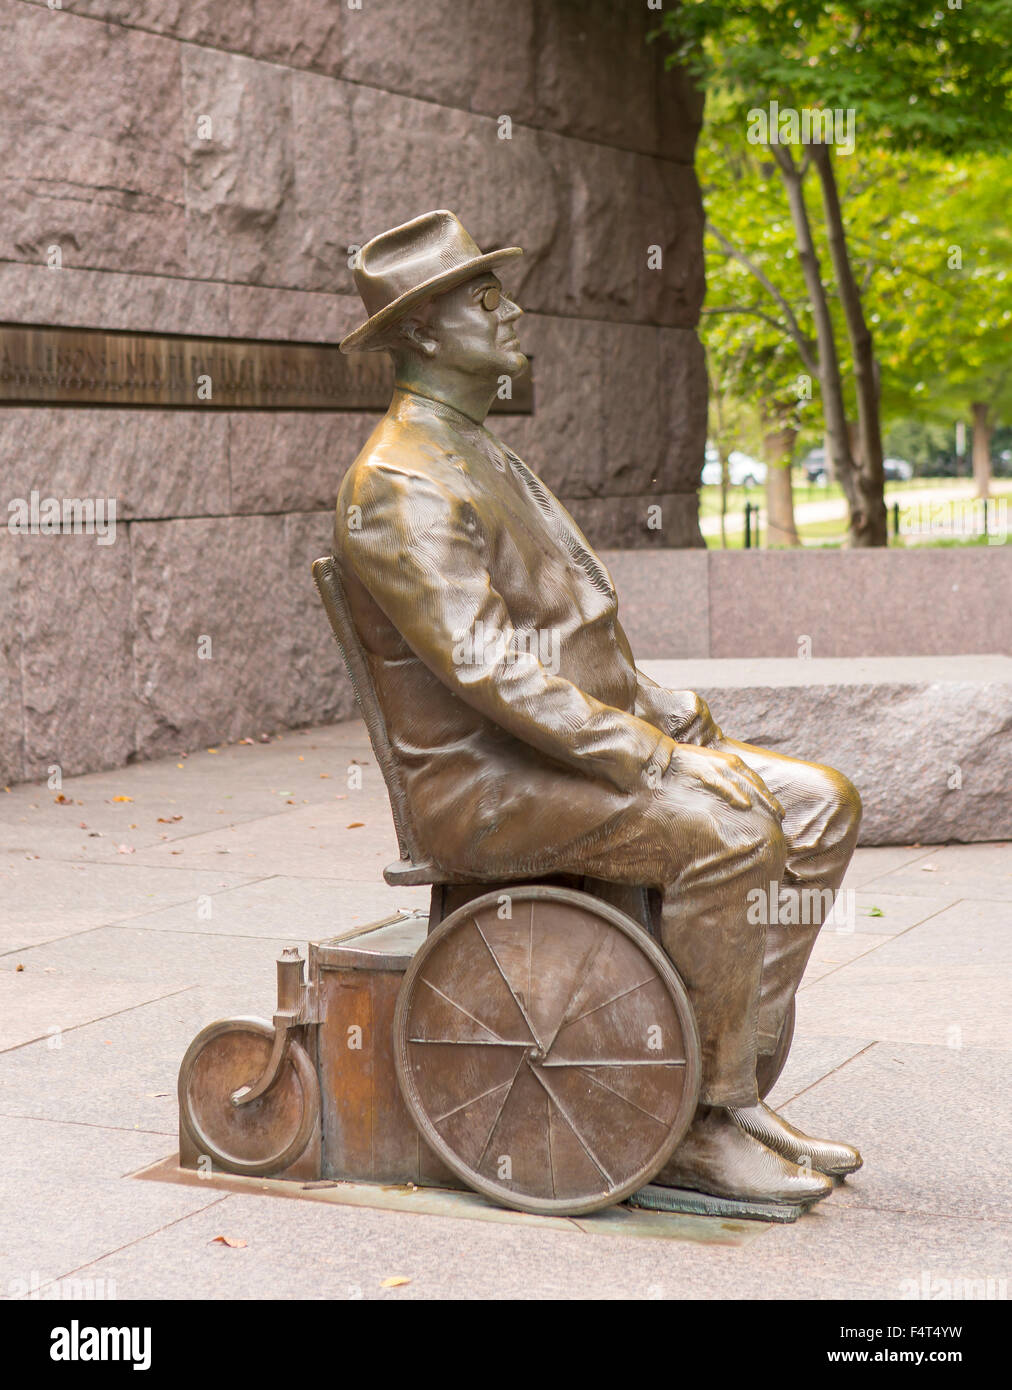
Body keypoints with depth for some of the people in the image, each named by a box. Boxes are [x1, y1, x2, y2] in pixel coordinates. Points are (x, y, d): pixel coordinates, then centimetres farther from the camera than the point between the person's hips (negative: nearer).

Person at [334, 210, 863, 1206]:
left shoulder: (478, 456, 20)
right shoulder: (398, 484, -13)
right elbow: (487, 669, -24)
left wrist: (680, 723, 8)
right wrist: (648, 763, -23)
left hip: (575, 753, 10)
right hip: (482, 789, -10)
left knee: (817, 804, -2)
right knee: (725, 830, -29)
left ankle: (733, 1090, -1)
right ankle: (701, 1123, -14)